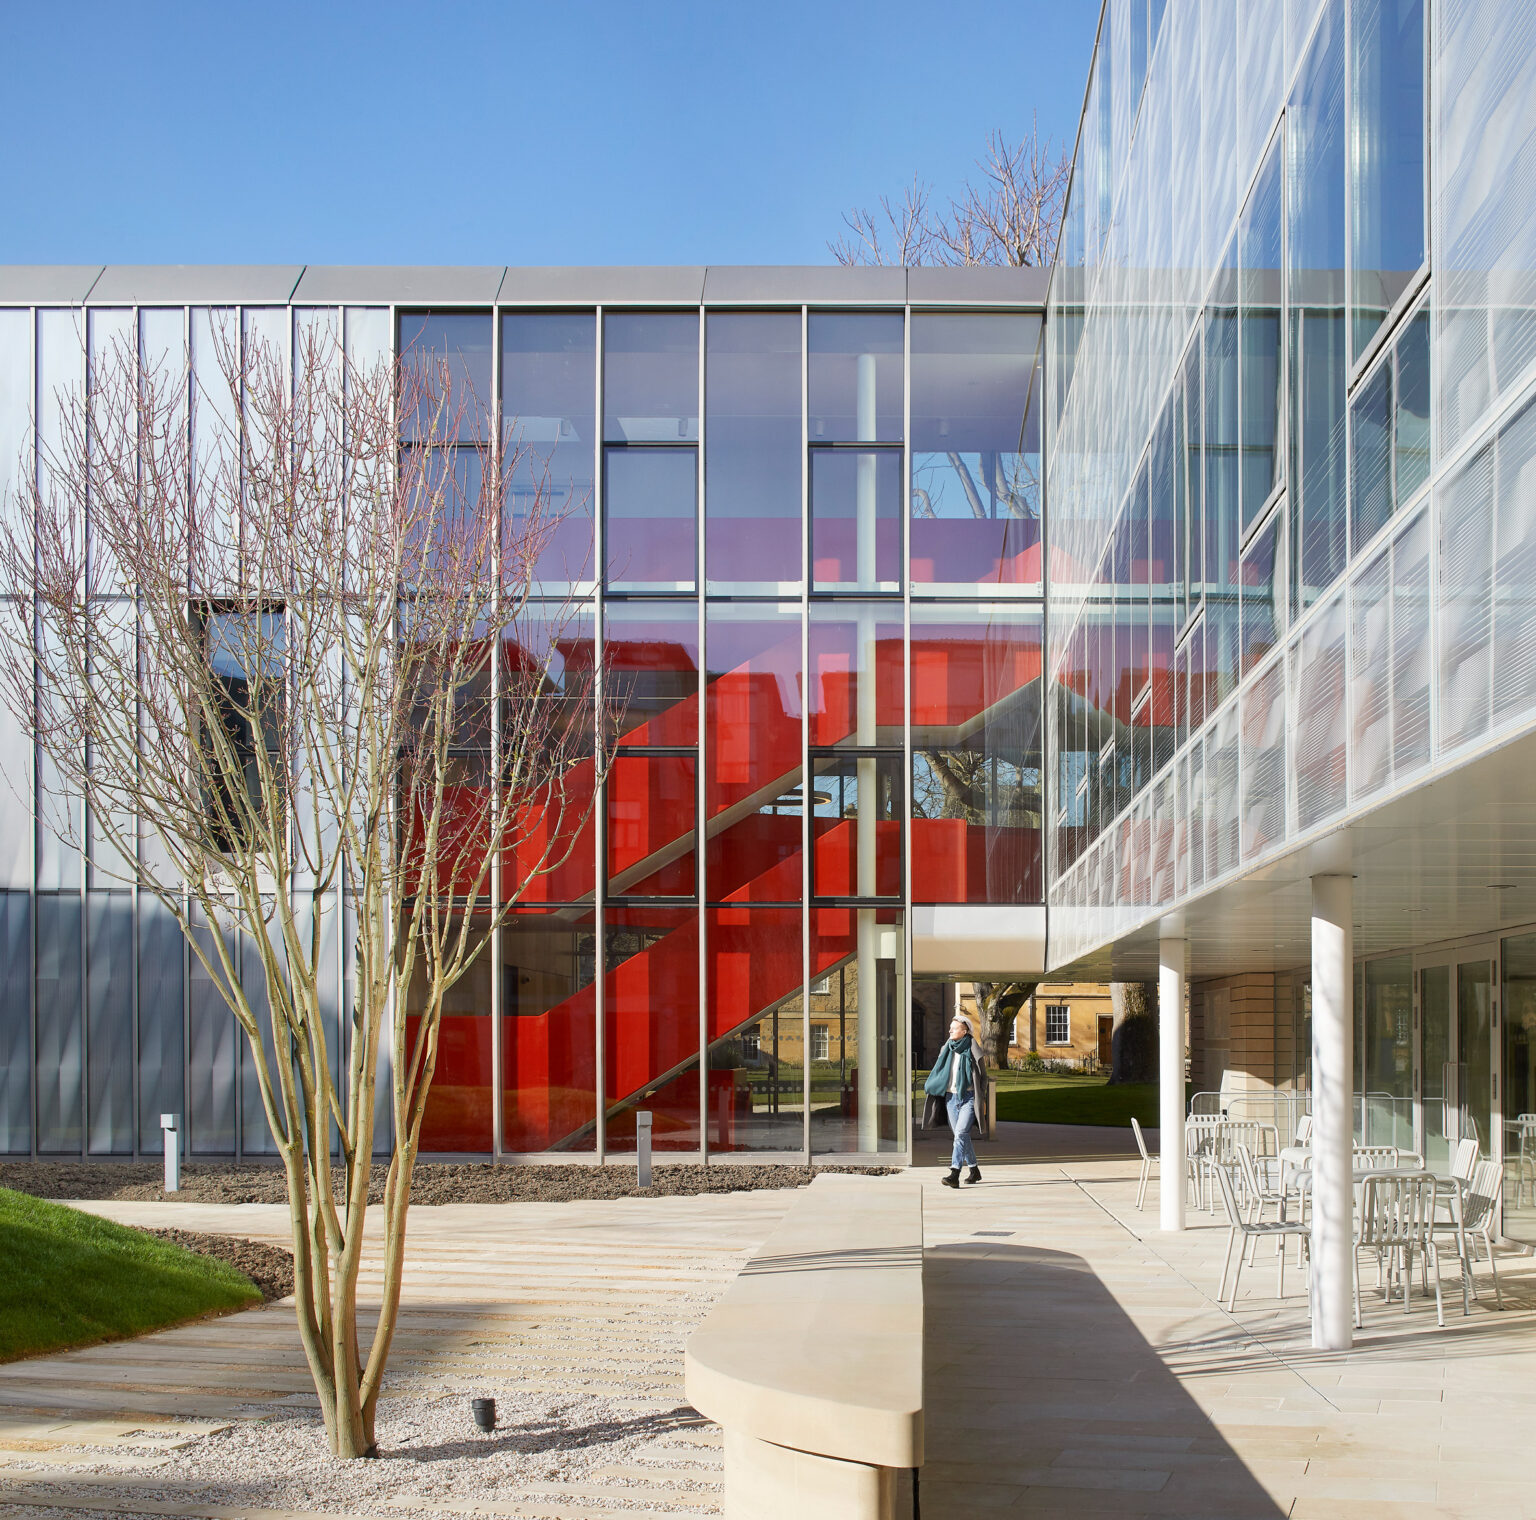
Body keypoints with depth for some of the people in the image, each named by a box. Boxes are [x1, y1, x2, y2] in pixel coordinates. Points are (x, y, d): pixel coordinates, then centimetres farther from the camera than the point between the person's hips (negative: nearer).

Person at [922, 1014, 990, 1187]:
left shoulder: (973, 1051, -3)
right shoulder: (947, 1049, 11)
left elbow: (983, 1077, 1)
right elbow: (939, 1073, 17)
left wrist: (982, 1100, -3)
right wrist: (929, 1086, 2)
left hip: (969, 1097, -6)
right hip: (951, 1097, 6)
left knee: (961, 1133, -18)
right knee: (962, 1136, 11)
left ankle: (954, 1175, -26)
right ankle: (974, 1171, 27)